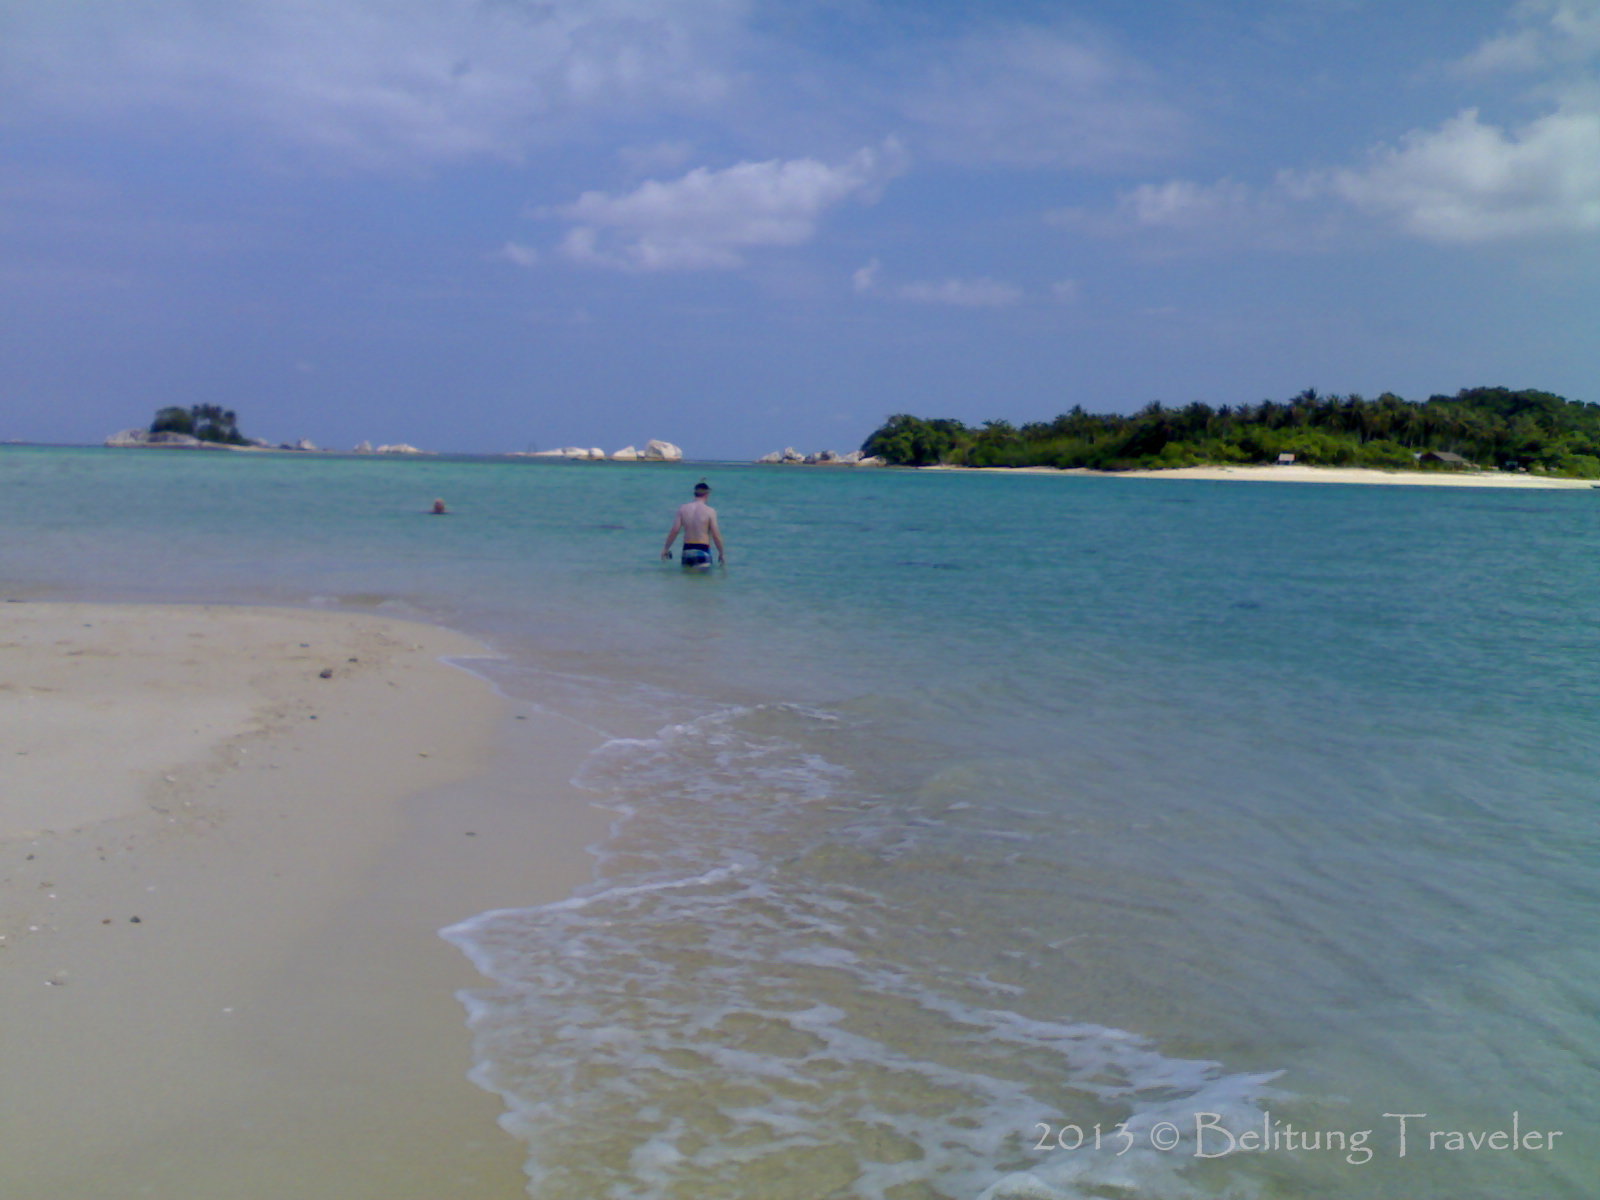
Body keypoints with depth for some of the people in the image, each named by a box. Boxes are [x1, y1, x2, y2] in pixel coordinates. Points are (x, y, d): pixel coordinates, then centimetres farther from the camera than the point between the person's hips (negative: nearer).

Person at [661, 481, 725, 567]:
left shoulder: (683, 509, 1)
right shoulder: (710, 511, -9)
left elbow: (674, 531, 1)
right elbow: (716, 535, -8)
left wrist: (666, 548, 12)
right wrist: (721, 553, 4)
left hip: (687, 549, 4)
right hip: (702, 550, -4)